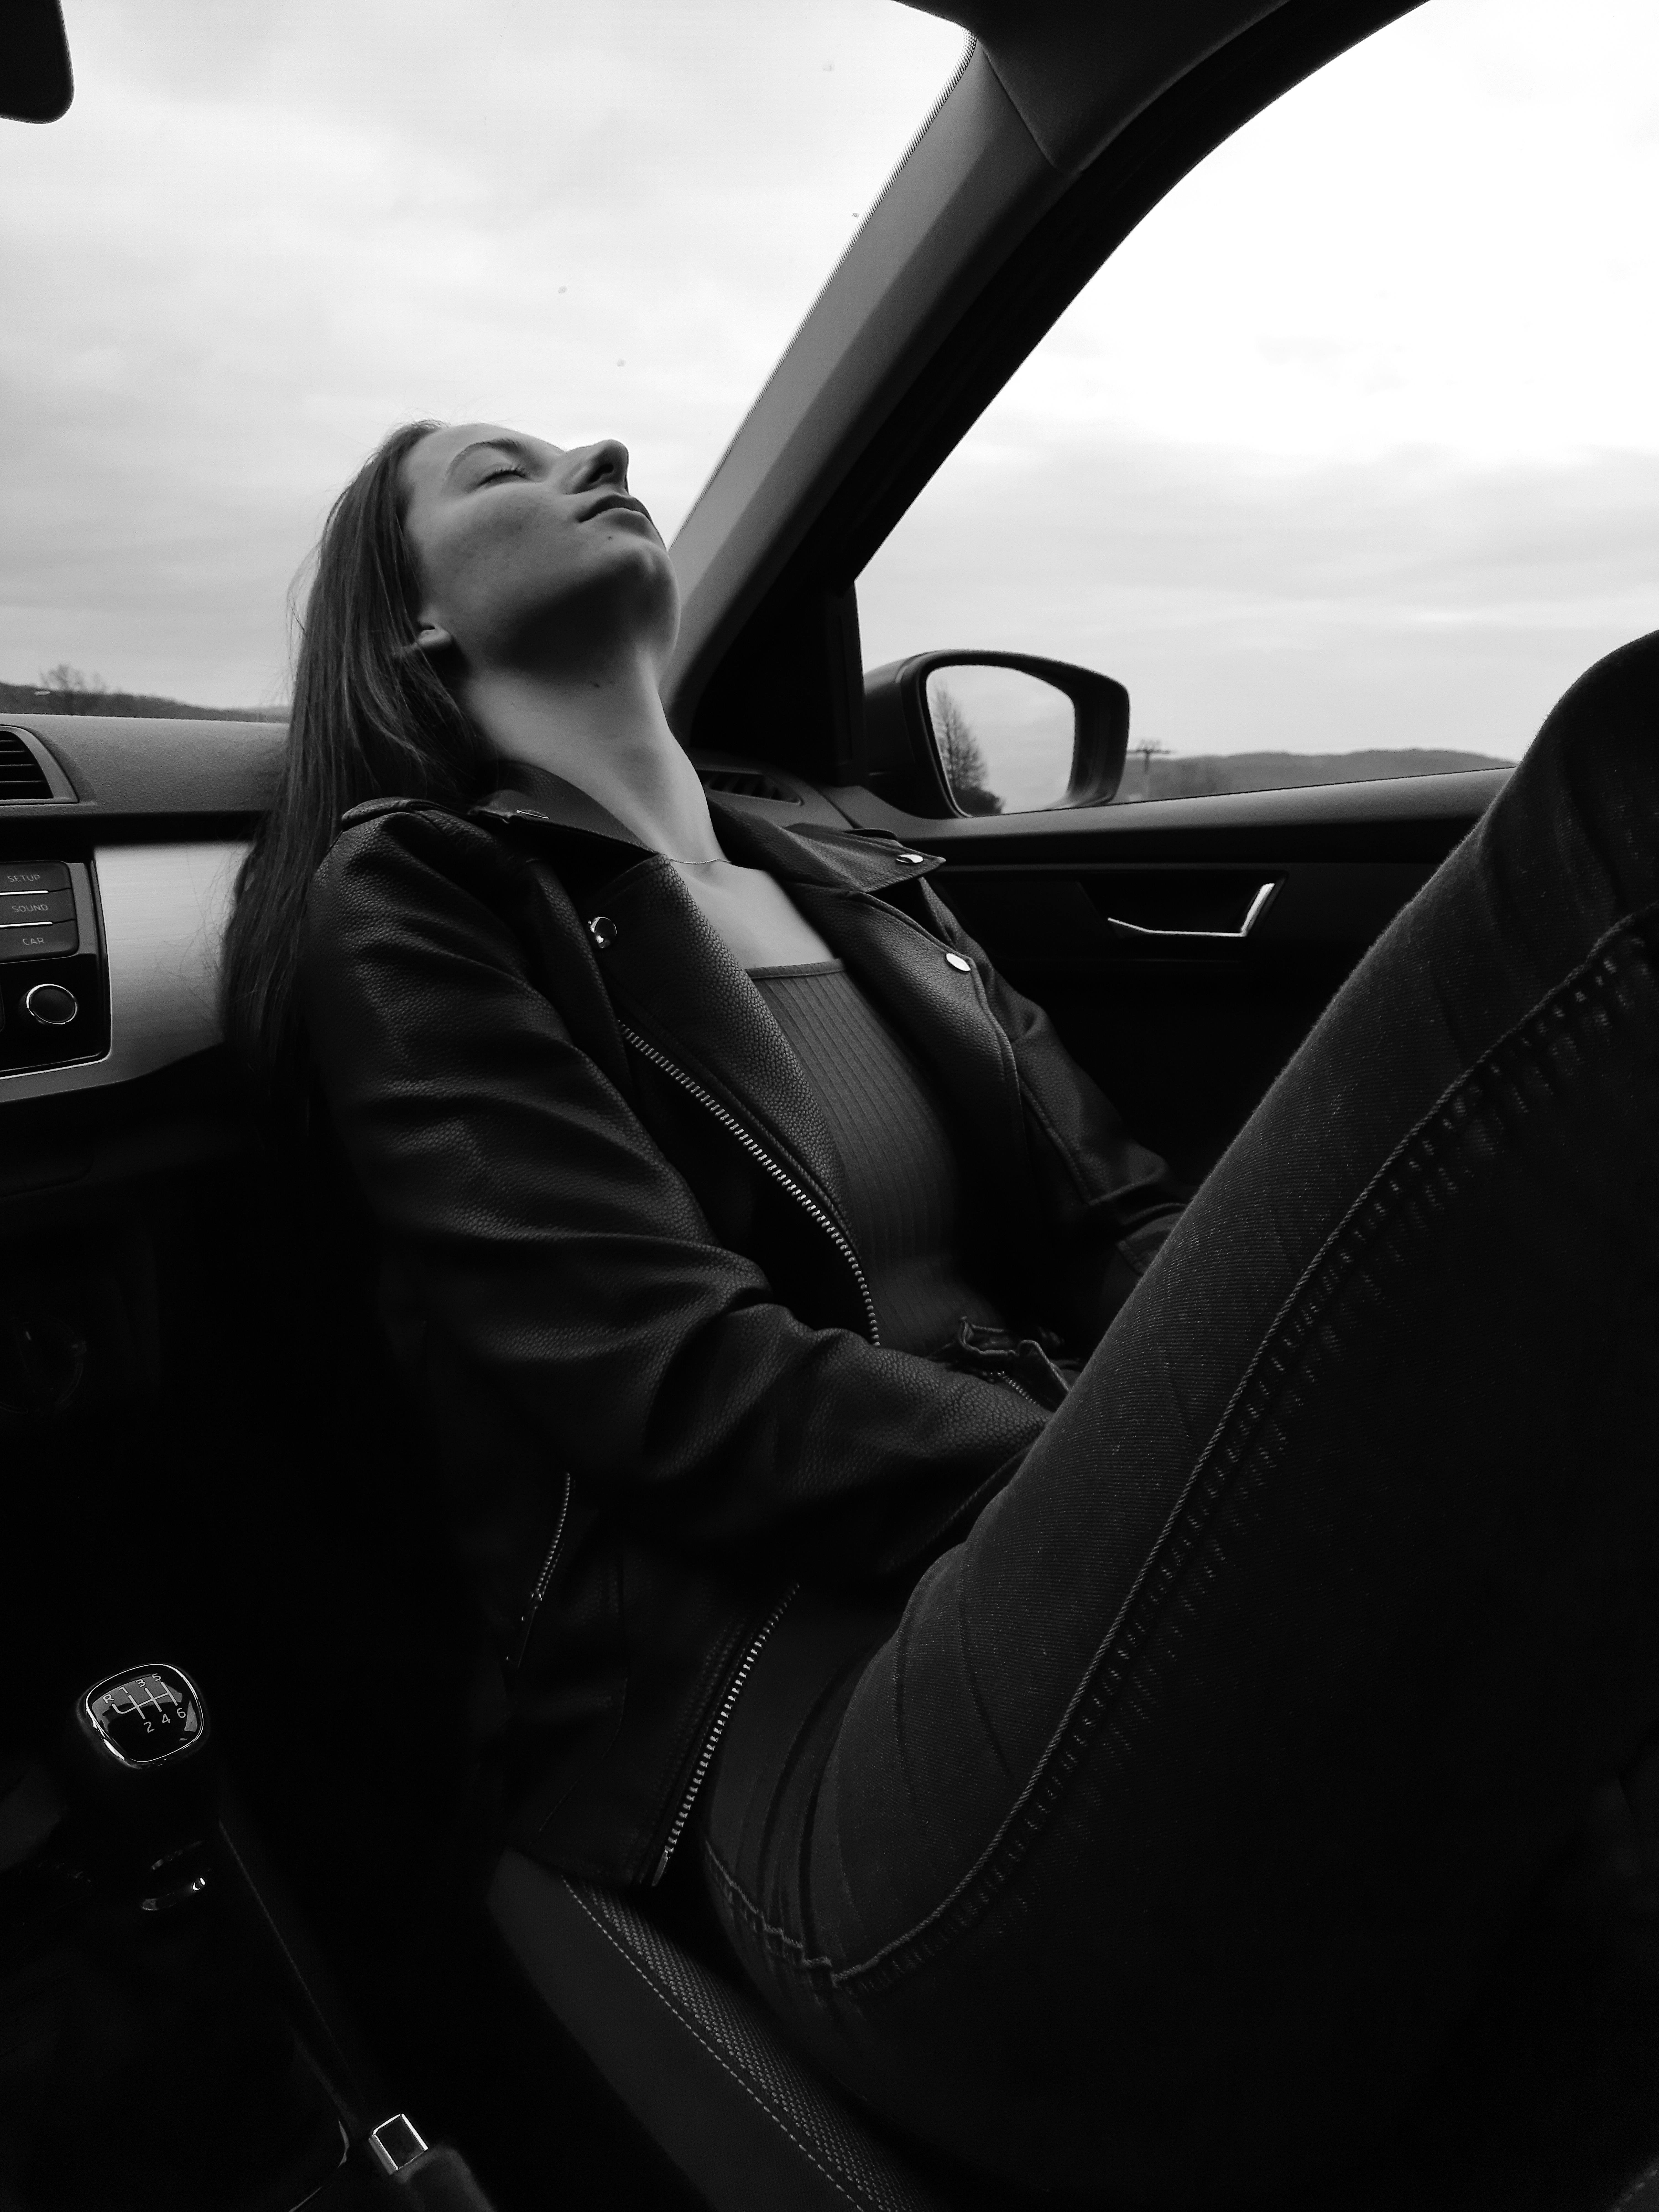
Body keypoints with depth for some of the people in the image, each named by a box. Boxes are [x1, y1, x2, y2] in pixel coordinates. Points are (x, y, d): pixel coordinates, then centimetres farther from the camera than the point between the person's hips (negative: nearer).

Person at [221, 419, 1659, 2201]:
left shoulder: (855, 884, 25)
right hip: (811, 1727, -6)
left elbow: (1121, 1231, 15)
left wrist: (1341, 1457, -6)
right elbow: (683, 1381, -8)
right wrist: (1244, 1513, -17)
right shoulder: (412, 913, 7)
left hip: (1104, 1573, 7)